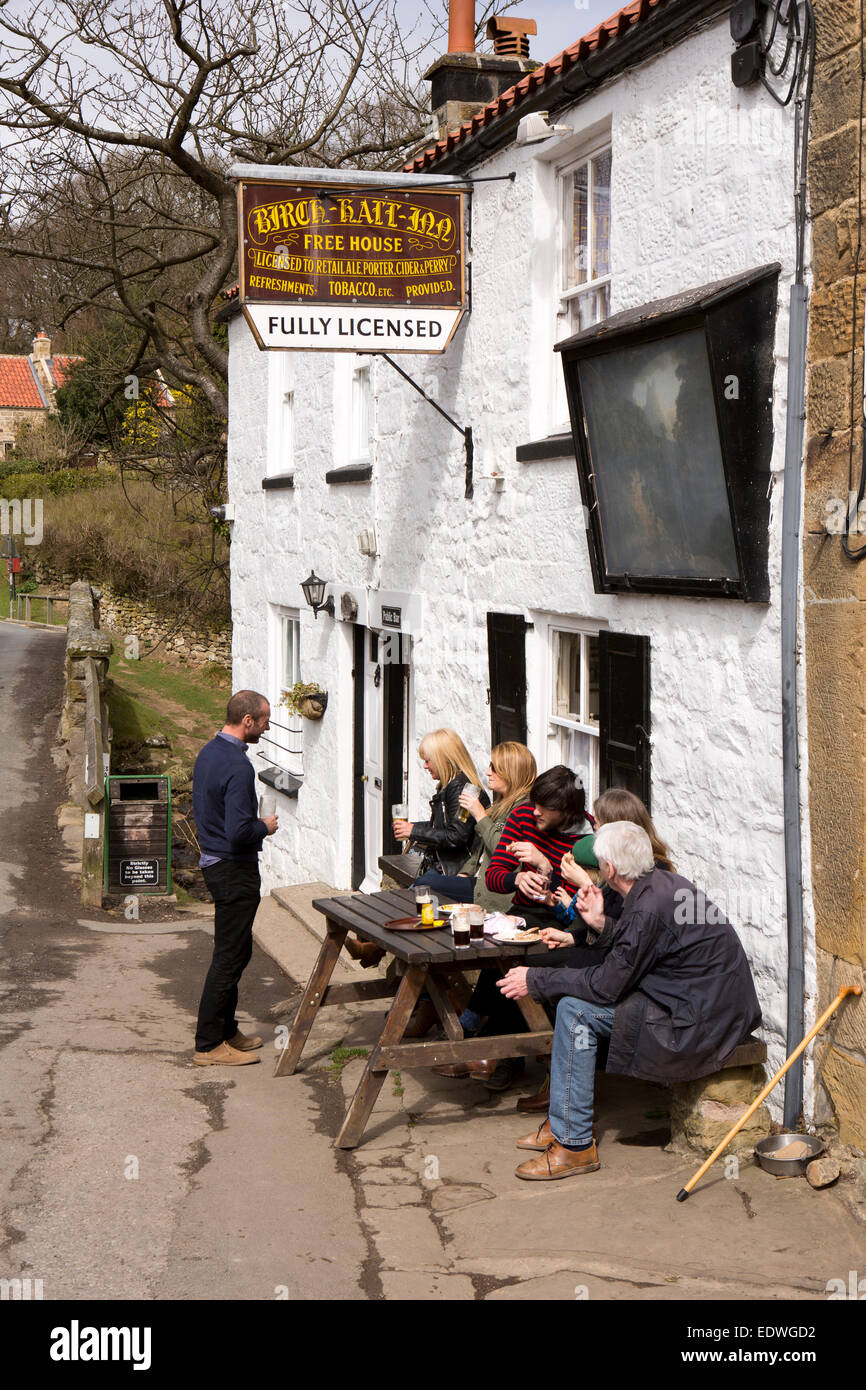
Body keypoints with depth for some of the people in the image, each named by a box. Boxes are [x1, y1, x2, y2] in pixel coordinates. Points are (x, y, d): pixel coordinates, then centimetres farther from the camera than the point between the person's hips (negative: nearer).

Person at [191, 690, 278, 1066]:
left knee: (235, 951, 18)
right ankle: (209, 1045, 1)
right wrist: (265, 827, -8)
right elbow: (238, 831, -28)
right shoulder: (237, 766, -23)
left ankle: (226, 1031, 26)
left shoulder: (208, 752, 9)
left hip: (213, 862, 10)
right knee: (230, 957, -4)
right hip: (234, 870, -10)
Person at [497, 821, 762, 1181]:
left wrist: (536, 980, -8)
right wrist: (601, 923, 14)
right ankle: (564, 1121, 20)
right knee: (575, 993, 14)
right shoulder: (662, 882, 7)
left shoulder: (649, 907, -23)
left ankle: (574, 1144, -5)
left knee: (575, 1010, -12)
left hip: (698, 1023, -10)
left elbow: (607, 984, -18)